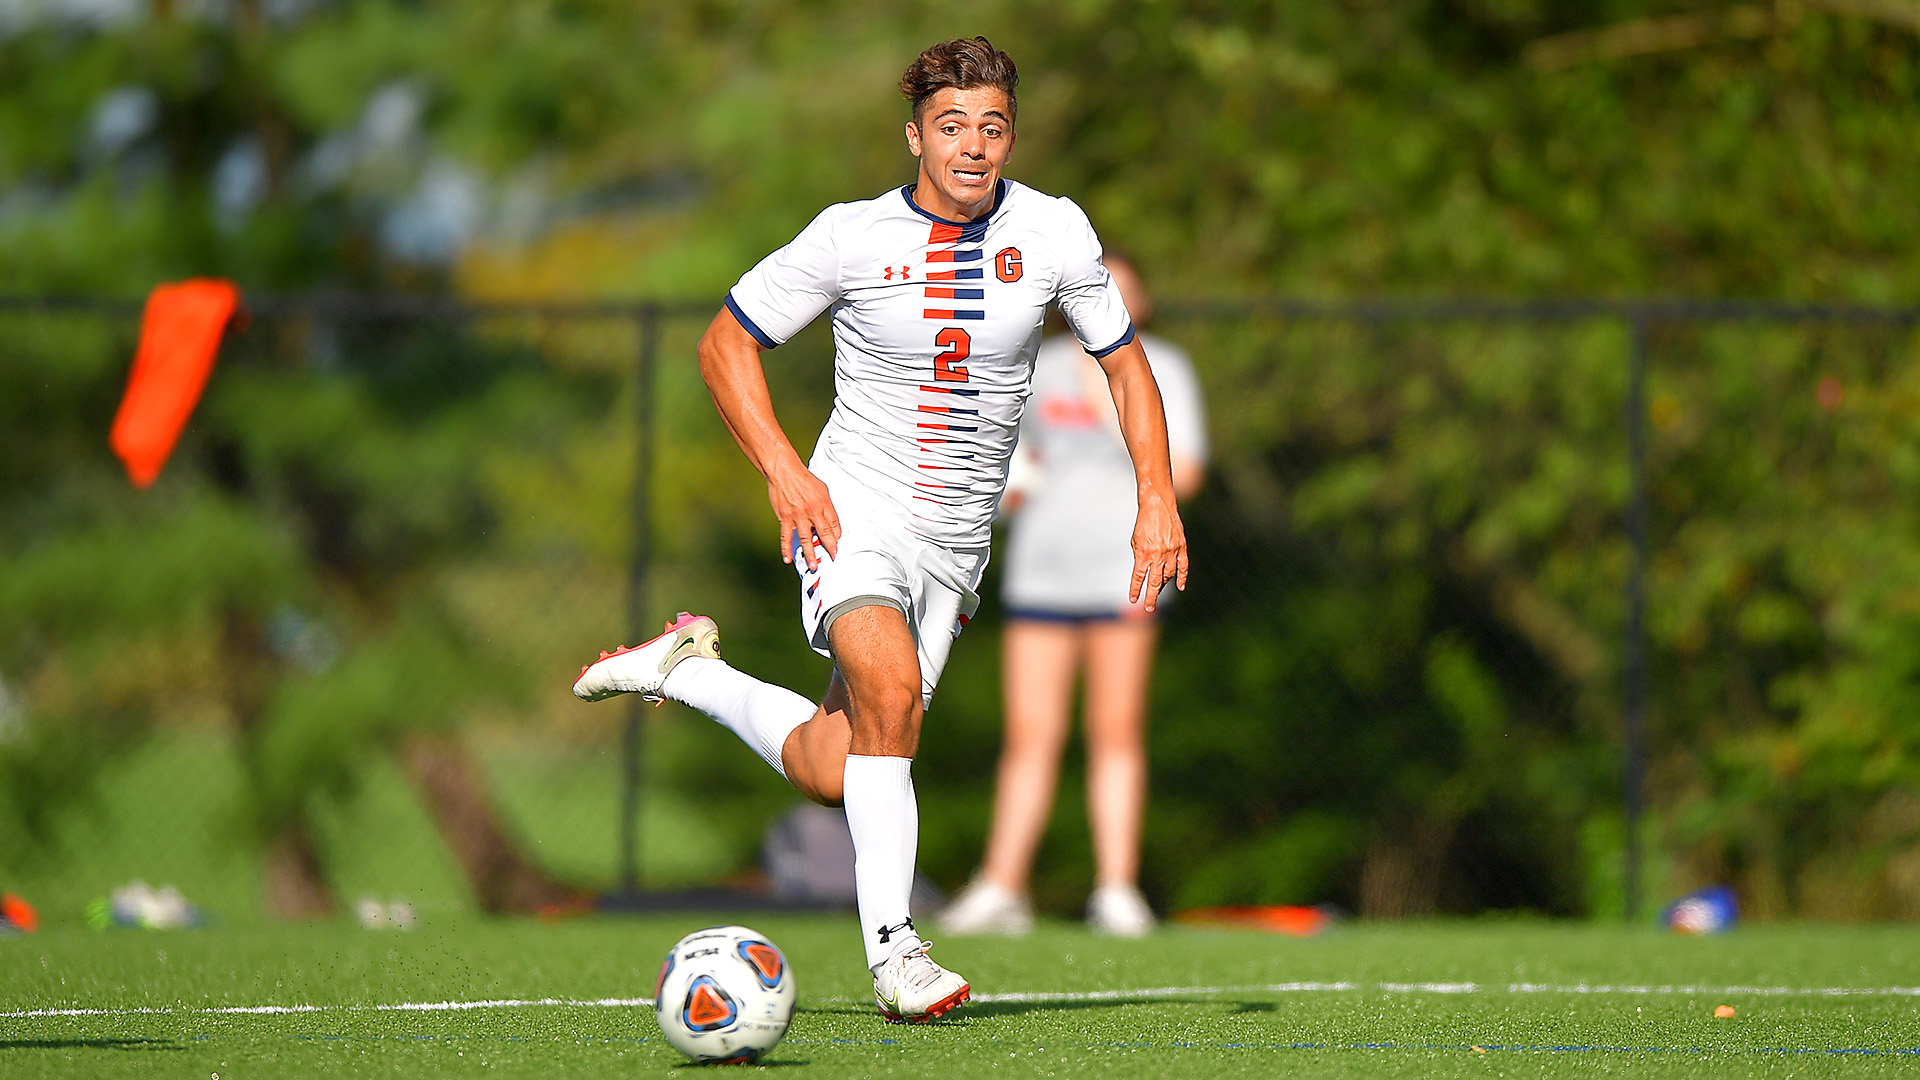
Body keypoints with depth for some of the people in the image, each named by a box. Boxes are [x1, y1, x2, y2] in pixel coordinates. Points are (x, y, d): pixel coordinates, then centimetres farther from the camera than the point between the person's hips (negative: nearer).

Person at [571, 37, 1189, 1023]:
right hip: (853, 512, -4)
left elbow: (1124, 362, 10)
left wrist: (1156, 499, -2)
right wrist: (784, 472, -12)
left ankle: (689, 670, 28)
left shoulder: (1052, 231, -3)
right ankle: (891, 952, -21)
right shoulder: (850, 237, -9)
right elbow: (724, 342, 1)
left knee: (829, 774, 0)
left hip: (956, 540, 4)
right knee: (890, 690, -31)